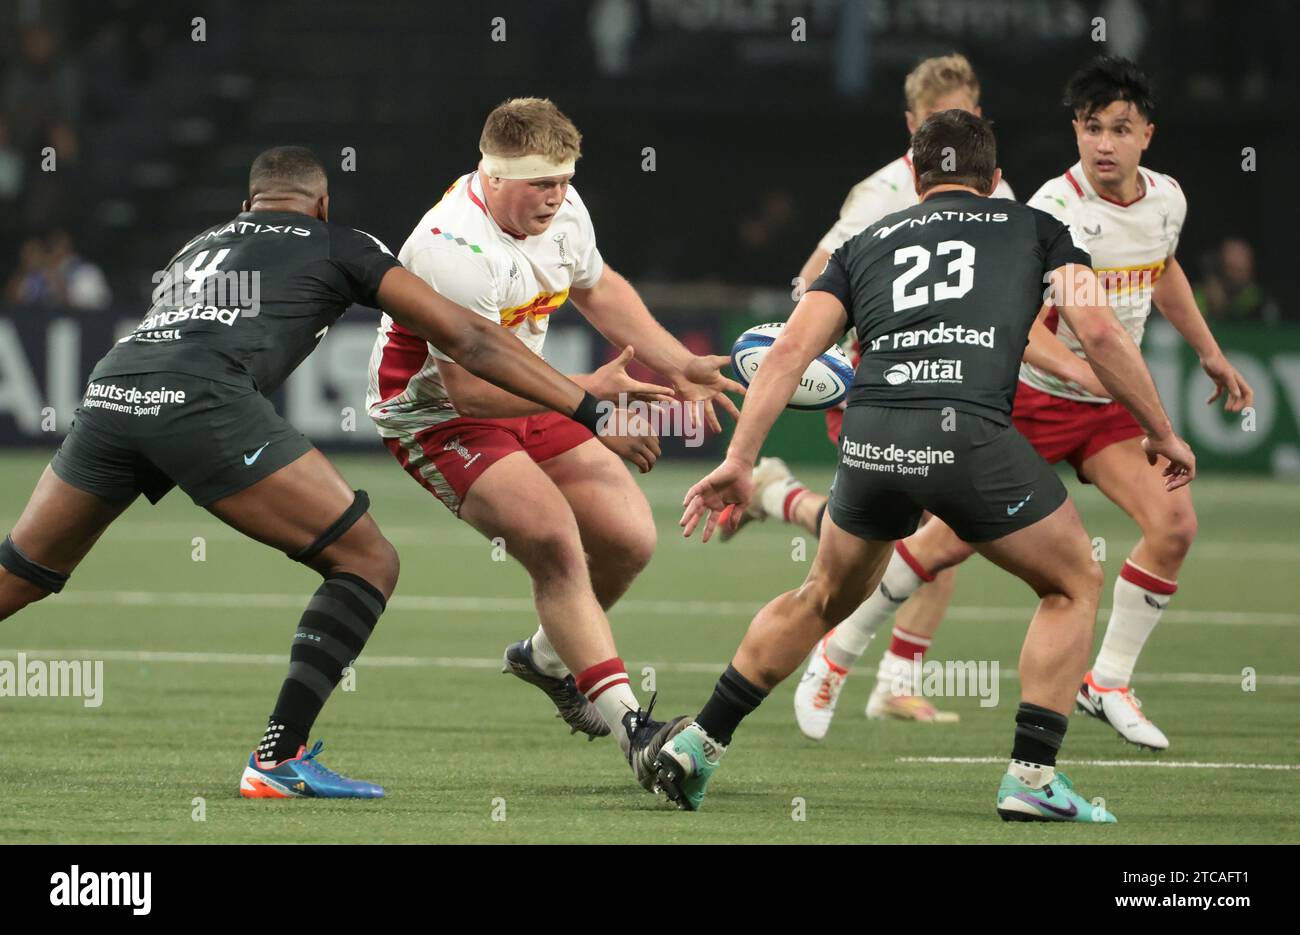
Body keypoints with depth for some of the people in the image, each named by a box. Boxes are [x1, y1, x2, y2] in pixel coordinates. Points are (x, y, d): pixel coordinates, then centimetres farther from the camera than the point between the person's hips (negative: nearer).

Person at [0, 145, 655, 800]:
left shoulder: (199, 245, 36)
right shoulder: (340, 247, 22)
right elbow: (469, 341, 18)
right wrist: (591, 412, 21)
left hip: (106, 393, 6)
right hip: (198, 401, -6)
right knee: (367, 563, 6)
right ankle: (279, 758, -2)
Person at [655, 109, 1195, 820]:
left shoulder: (864, 245, 27)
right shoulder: (1035, 229, 22)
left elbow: (790, 351, 15)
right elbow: (1099, 332, 10)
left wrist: (738, 461, 11)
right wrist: (1161, 434, 19)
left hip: (870, 438, 4)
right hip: (972, 434, -4)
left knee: (825, 598, 28)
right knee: (1073, 585, 18)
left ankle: (698, 746, 30)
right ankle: (1032, 777, 8)